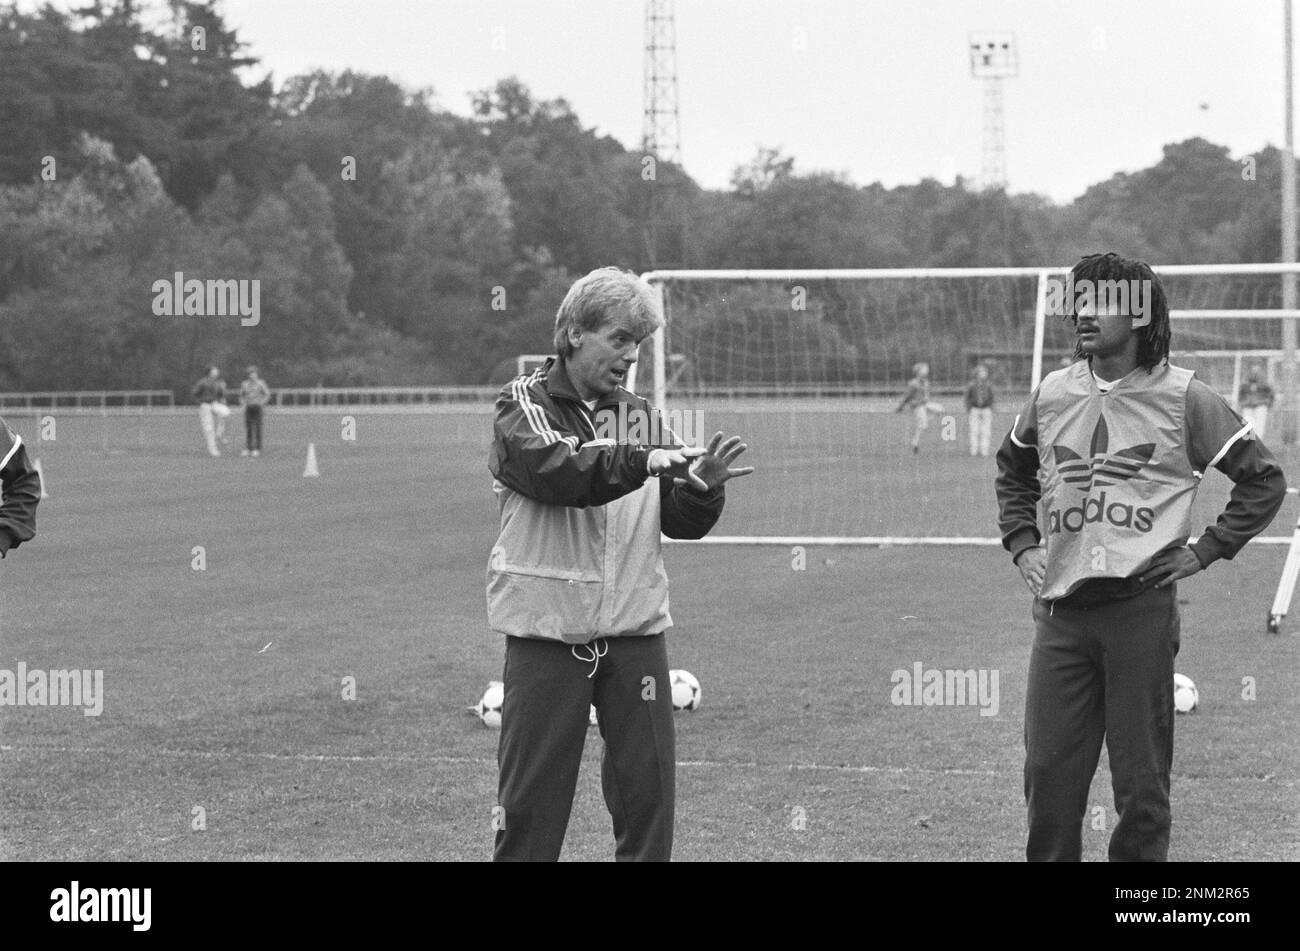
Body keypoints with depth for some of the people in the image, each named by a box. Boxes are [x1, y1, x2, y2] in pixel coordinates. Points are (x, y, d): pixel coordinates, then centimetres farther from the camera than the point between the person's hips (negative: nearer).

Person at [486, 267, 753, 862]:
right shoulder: (524, 404, -1)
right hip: (546, 633, -4)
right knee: (531, 803, 0)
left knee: (648, 796, 2)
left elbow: (681, 521, 7)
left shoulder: (640, 417, 12)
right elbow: (556, 472, -21)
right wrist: (641, 461, -33)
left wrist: (701, 486, -15)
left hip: (635, 632, 4)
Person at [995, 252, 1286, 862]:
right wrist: (1021, 544, 18)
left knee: (1141, 778, 1)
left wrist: (1205, 551, 0)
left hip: (1142, 605, -3)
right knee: (1048, 770, 1)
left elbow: (1263, 480, 6)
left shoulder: (1182, 398, -1)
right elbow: (1012, 470, 31)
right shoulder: (1050, 397, 10)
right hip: (1060, 611, 3)